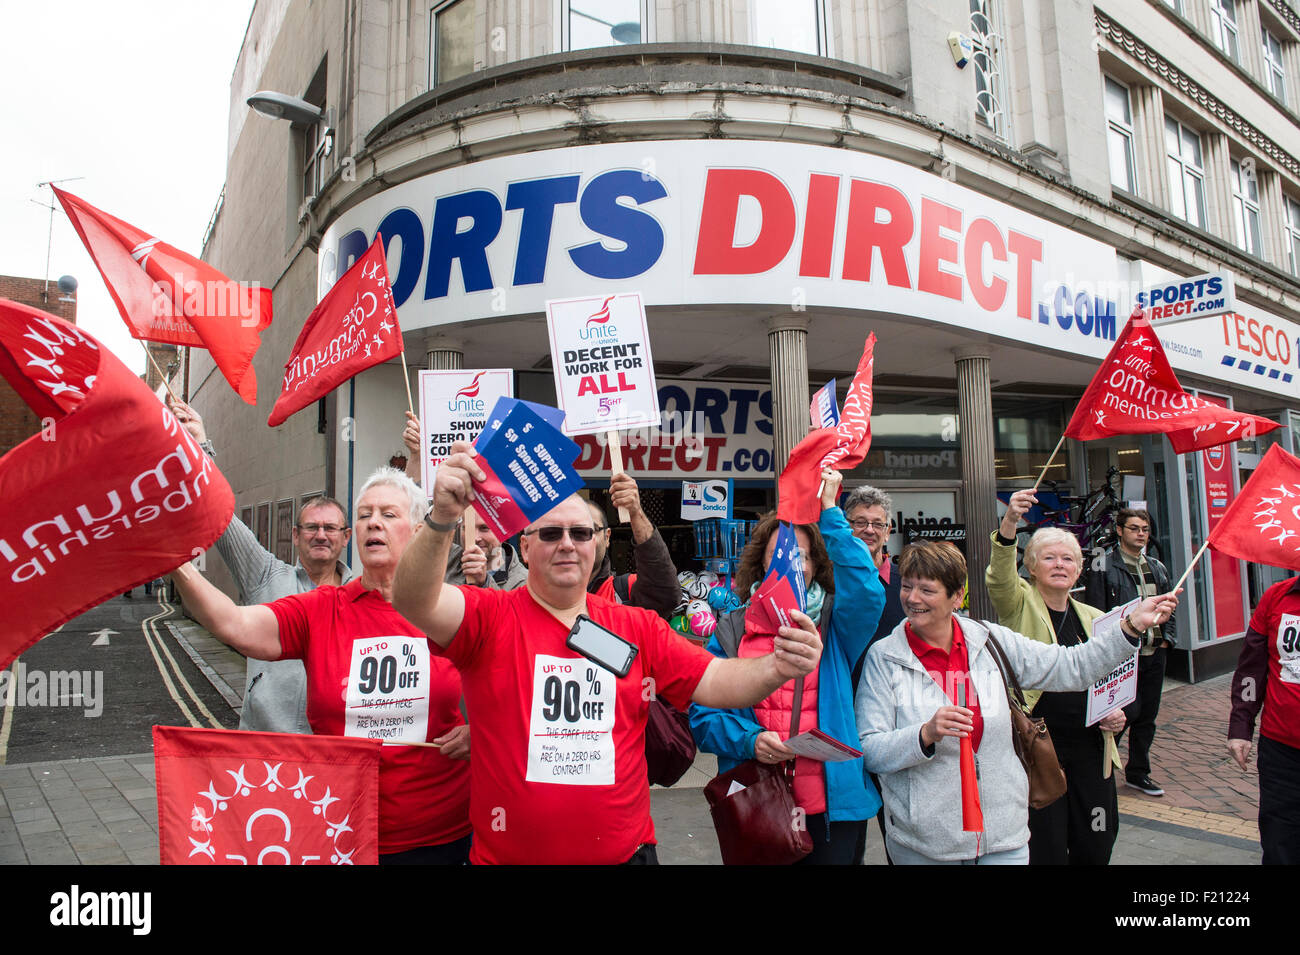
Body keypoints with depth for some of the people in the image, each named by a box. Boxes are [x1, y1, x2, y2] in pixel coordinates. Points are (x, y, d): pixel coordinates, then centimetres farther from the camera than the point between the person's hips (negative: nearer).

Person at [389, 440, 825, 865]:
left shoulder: (638, 627, 2)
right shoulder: (491, 617, -7)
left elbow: (715, 682, -4)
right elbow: (416, 602, -24)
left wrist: (777, 667, -25)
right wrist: (442, 519, -42)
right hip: (508, 854, -2)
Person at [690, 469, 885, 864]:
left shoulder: (835, 623, 3)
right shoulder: (732, 631, 4)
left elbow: (866, 591, -19)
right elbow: (704, 715, 2)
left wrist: (829, 511, -19)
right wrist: (748, 741, -17)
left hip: (833, 805, 0)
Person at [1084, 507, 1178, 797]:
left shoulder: (1157, 568, 14)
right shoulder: (1103, 566, -7)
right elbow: (1095, 613, -11)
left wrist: (1168, 638, 9)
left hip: (1154, 654, 7)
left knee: (1147, 716, 12)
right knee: (1129, 711, -9)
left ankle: (1138, 773, 25)